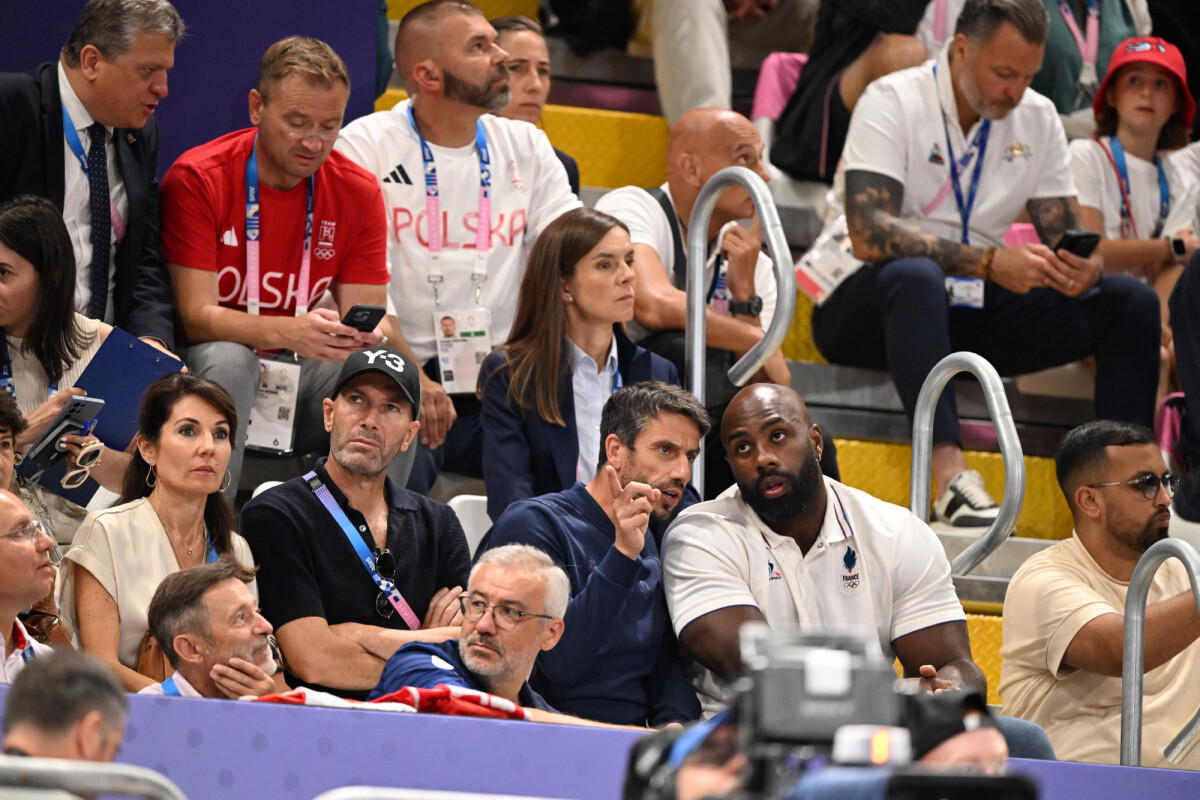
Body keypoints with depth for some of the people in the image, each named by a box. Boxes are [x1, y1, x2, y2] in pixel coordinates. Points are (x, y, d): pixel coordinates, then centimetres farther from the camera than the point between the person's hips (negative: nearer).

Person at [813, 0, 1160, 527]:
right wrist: (990, 262, -35)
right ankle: (950, 474, -50)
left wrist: (1084, 266, -20)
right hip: (863, 305, -6)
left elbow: (1062, 233, 7)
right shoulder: (892, 102, -13)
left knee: (1132, 302, -9)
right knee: (915, 274, -42)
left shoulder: (1037, 118, 6)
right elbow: (868, 235, -26)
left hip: (967, 316, 6)